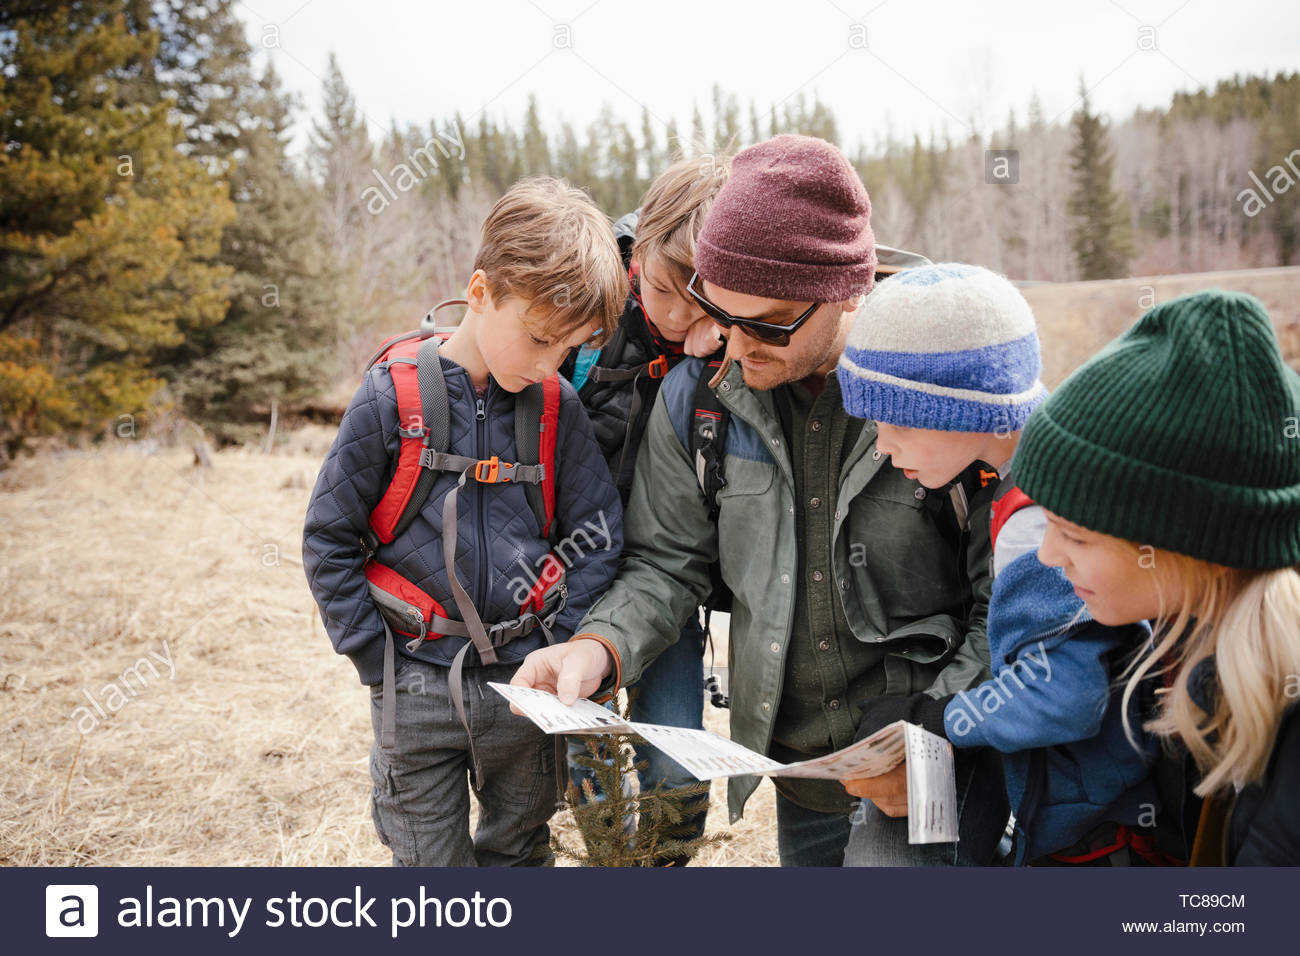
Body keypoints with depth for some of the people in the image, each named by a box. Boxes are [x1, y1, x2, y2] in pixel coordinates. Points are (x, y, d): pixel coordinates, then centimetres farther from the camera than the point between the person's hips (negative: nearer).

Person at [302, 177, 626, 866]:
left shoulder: (558, 406, -4)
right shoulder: (390, 398, -12)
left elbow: (597, 533, 2)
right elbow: (329, 541, -5)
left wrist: (559, 646, -5)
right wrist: (378, 663, -6)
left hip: (524, 684, 3)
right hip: (417, 691, -2)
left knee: (520, 849, 21)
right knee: (429, 861, 12)